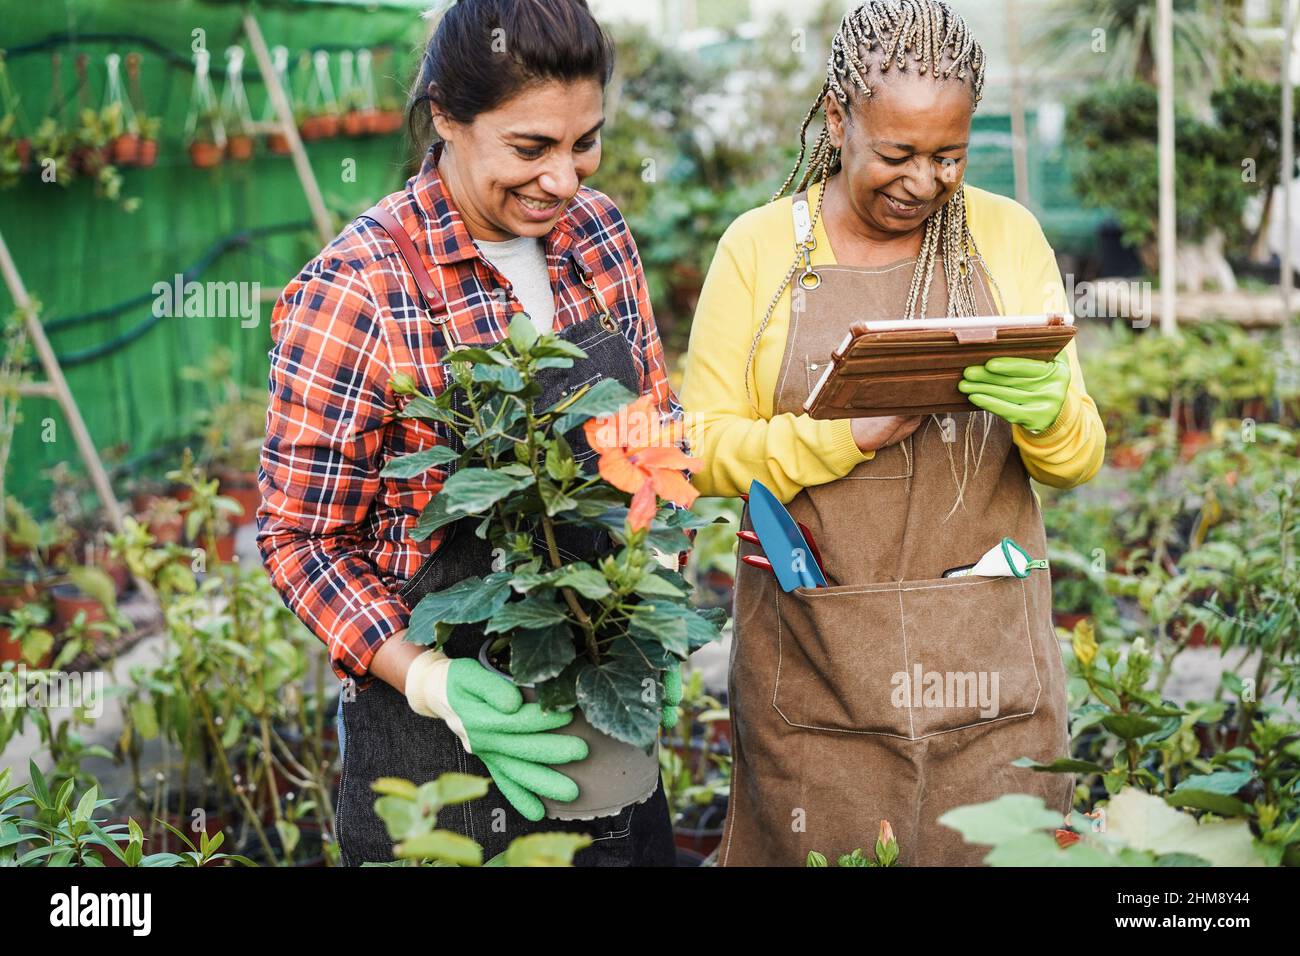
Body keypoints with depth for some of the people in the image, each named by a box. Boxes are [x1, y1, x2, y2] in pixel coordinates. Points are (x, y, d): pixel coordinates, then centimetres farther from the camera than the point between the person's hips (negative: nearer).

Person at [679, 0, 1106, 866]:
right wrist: (845, 436, -19)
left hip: (988, 654, 1)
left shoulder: (1007, 235, 5)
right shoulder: (760, 247, 1)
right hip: (814, 660, -1)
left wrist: (1045, 410, -19)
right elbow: (703, 448, -3)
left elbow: (1081, 461, 4)